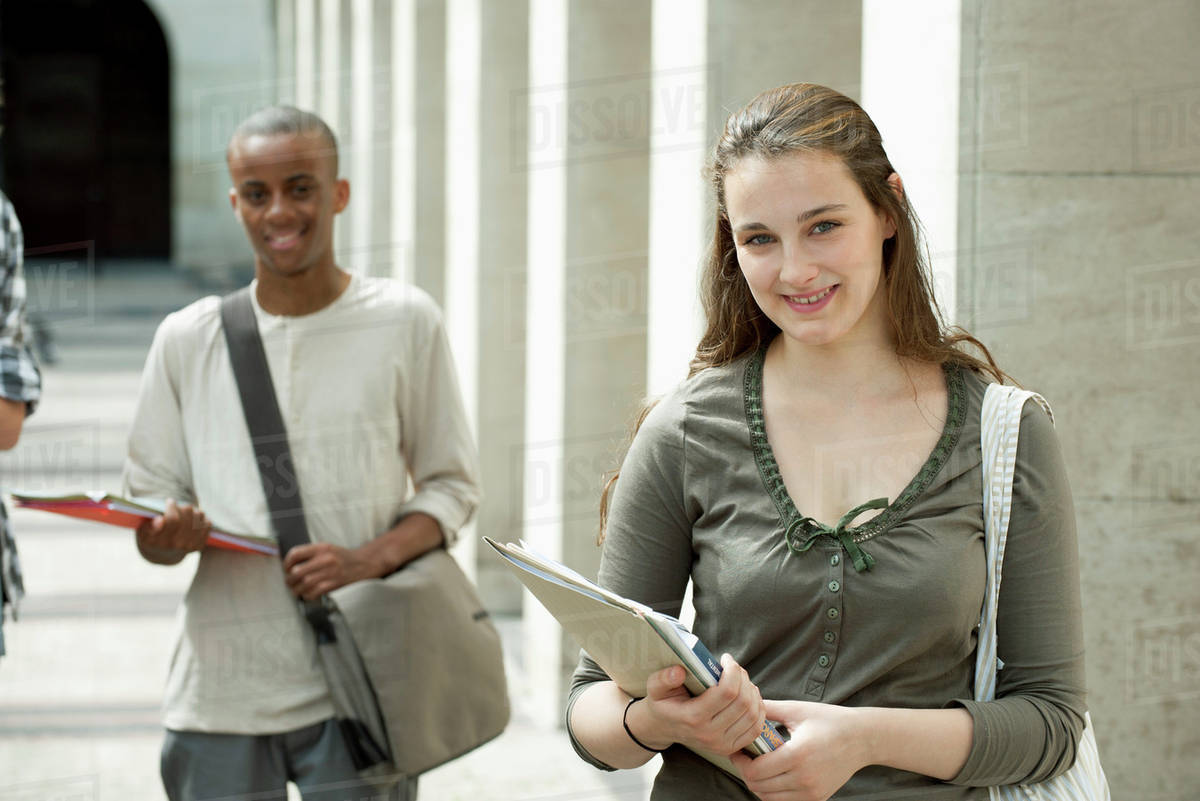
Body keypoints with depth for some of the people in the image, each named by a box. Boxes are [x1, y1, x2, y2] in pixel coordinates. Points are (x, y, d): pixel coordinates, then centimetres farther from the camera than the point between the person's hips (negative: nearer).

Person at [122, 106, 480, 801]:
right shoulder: (187, 339, 9)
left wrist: (372, 558, -12)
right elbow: (152, 509, 12)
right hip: (222, 686, 2)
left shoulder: (403, 321, 4)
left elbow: (452, 485, 7)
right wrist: (168, 537, -12)